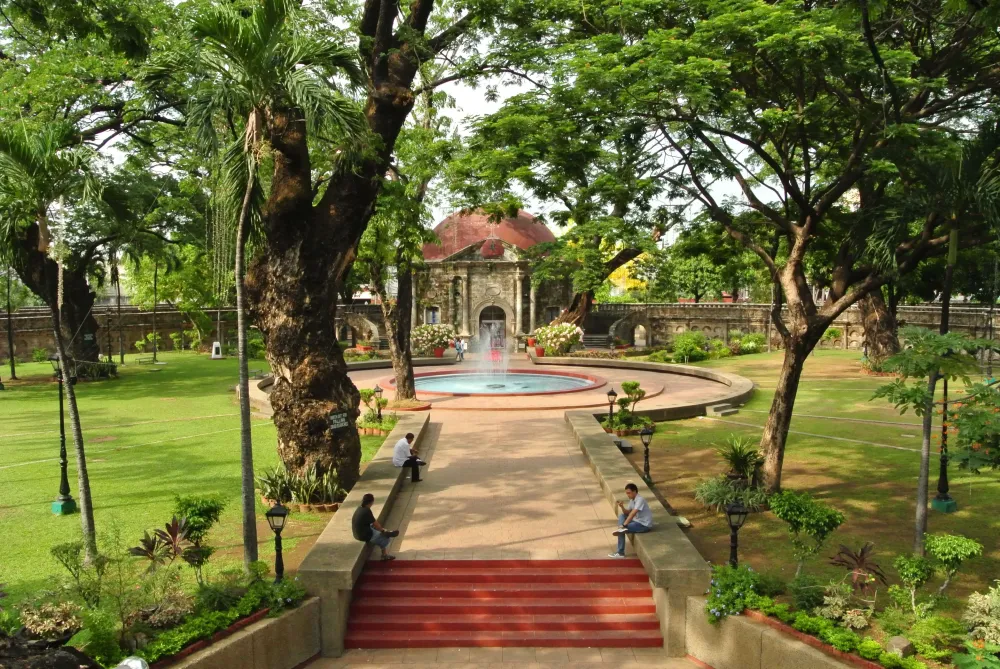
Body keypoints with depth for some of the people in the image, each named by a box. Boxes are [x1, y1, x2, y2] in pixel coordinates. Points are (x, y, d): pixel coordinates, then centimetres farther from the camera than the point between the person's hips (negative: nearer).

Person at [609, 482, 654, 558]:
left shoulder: (640, 499, -23)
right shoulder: (632, 500, 7)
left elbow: (633, 513, -31)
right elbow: (627, 513, 11)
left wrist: (623, 525, -32)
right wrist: (622, 506, -10)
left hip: (644, 525, -10)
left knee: (623, 530, -18)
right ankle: (621, 529, -14)